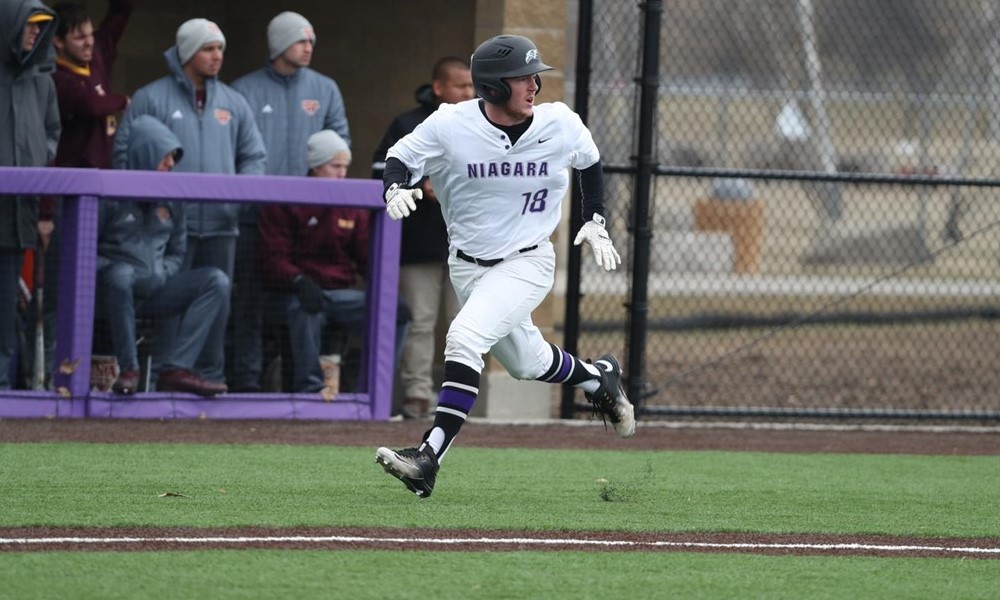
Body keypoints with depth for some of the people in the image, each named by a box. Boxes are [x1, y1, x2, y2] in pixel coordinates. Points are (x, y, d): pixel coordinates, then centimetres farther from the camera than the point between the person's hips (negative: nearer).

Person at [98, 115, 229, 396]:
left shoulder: (171, 199, 12)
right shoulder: (111, 194, -5)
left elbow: (177, 252, 21)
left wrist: (162, 273, 1)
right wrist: (106, 269, -17)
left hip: (154, 289, 6)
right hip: (116, 290, -6)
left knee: (217, 281, -14)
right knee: (120, 274, -41)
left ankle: (175, 369, -25)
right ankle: (128, 370, -31)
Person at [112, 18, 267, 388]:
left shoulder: (233, 103, 15)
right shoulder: (152, 99, 2)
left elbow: (254, 157, 18)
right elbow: (124, 152, -1)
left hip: (220, 223, 4)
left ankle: (211, 377, 11)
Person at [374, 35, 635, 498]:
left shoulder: (561, 125, -10)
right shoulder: (450, 125, -15)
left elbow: (590, 162, 11)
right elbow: (402, 156, -4)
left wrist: (594, 221, 10)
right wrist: (396, 187, -26)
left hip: (526, 264, -3)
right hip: (467, 265, 3)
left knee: (464, 339, -25)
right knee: (525, 362, 18)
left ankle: (430, 458, -29)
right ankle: (598, 377, 52)